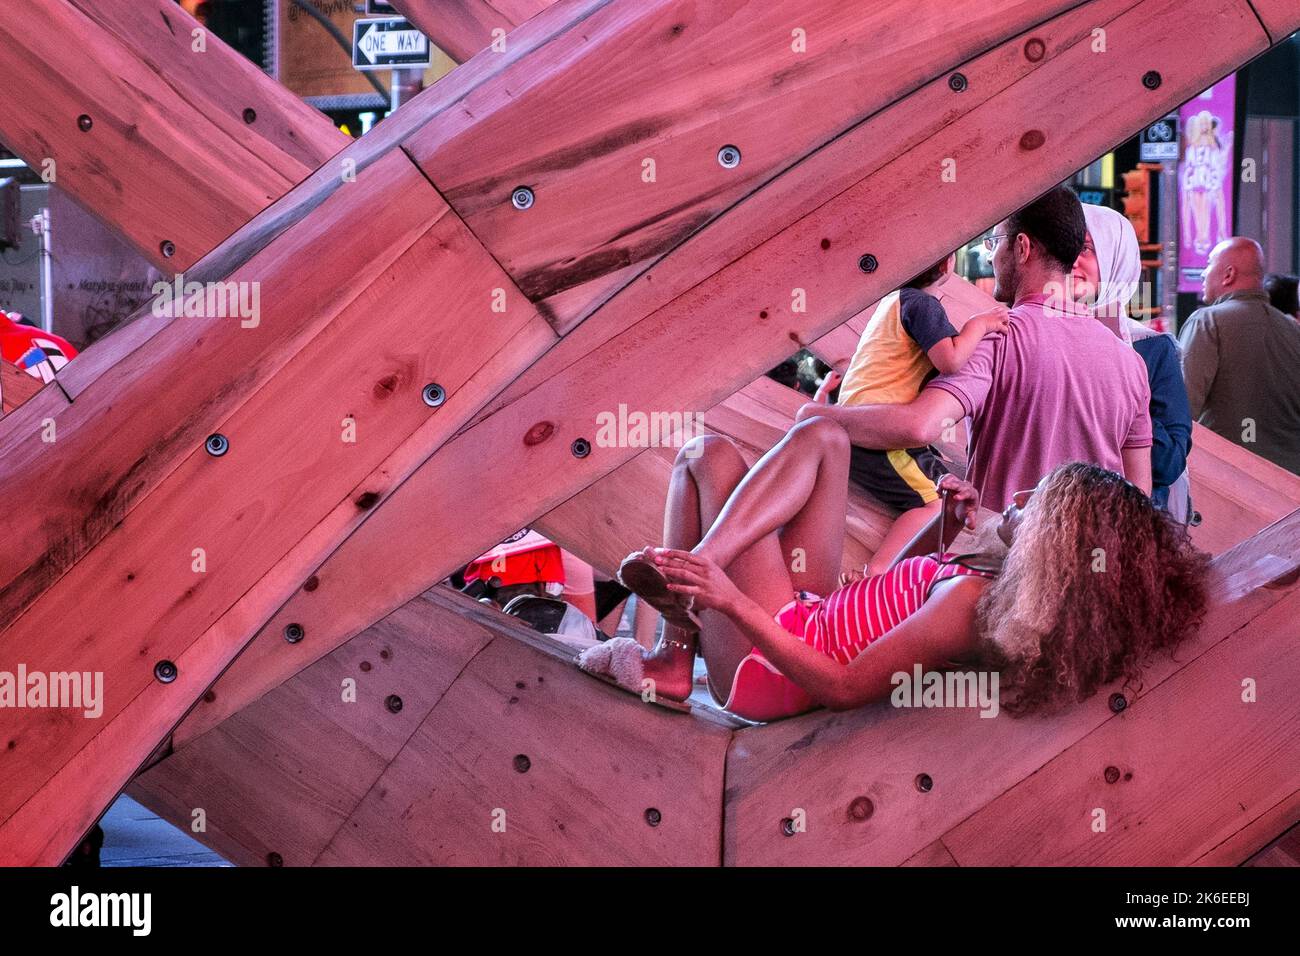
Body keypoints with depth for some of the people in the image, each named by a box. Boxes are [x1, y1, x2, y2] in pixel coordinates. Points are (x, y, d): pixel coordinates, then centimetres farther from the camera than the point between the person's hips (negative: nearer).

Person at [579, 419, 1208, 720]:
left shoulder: (970, 601, -30)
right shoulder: (1015, 589, -2)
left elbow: (845, 687, -30)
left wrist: (735, 604, -32)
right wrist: (950, 527, 1)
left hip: (764, 665, -9)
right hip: (809, 617, 9)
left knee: (708, 454, -2)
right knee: (821, 437, 6)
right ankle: (699, 567, -3)